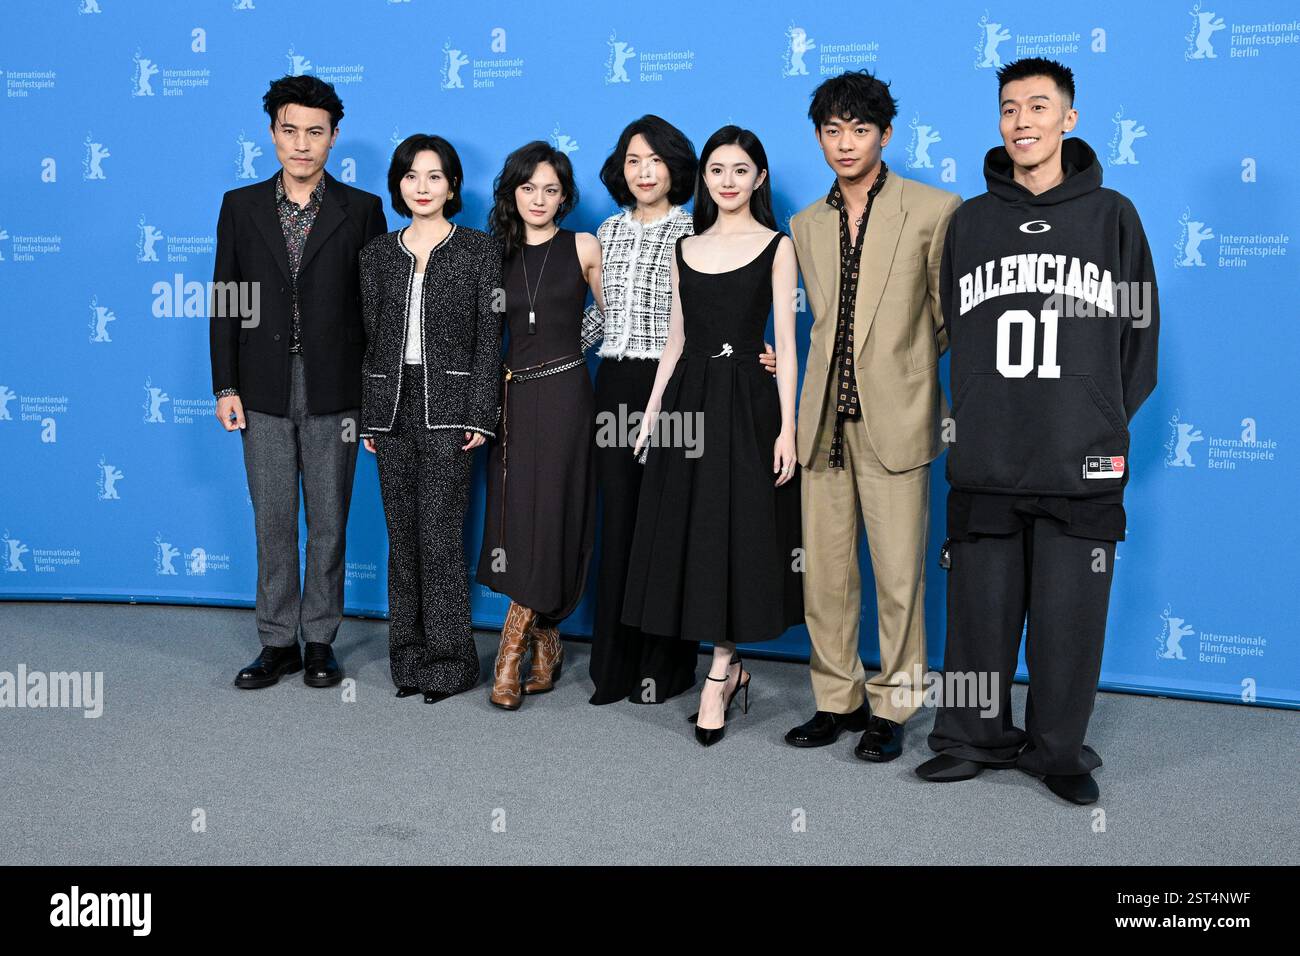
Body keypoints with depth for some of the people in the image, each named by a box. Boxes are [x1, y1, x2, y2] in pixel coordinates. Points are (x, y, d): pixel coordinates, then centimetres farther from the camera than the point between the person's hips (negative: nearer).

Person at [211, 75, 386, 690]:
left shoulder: (362, 210, 1)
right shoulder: (240, 207, 6)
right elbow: (224, 301, 6)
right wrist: (225, 387, 0)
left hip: (333, 393, -1)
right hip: (264, 393, 2)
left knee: (328, 523, 7)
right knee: (273, 523, 7)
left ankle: (320, 640, 19)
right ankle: (278, 642, 18)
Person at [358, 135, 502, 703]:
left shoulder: (479, 250, 1)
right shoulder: (378, 253, 11)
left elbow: (488, 338, -3)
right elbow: (371, 340, 11)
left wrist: (481, 416, -10)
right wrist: (369, 418, 7)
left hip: (448, 407, -4)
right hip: (392, 406, 4)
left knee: (440, 534, -6)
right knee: (402, 535, 8)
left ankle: (448, 661, 5)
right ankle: (409, 657, 17)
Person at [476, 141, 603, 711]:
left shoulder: (584, 249, 2)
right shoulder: (498, 255, 10)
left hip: (563, 393, -3)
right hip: (512, 396, 3)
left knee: (545, 519, -6)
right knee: (515, 517, 3)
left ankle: (511, 656, 0)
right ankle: (546, 648, 16)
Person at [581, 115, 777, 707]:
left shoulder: (696, 233, -2)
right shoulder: (609, 232, 13)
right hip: (616, 386, 4)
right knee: (618, 520, 7)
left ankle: (664, 667, 13)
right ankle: (615, 664, 16)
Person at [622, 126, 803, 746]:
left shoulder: (776, 246, 1)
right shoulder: (686, 248, 13)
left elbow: (785, 344, -4)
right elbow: (675, 340, 15)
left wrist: (787, 427, -11)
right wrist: (651, 412, 8)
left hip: (747, 400, -4)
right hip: (689, 398, 4)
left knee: (736, 532, -3)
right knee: (689, 532, 4)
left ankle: (719, 672, 8)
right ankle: (729, 665, 18)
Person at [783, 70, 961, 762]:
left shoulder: (934, 210, 0)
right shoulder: (806, 225, 15)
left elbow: (951, 319, 5)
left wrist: (901, 369, 9)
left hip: (895, 420, -4)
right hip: (823, 420, 5)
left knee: (898, 574, -1)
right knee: (823, 569, 7)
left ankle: (891, 706, 14)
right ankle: (838, 698, 20)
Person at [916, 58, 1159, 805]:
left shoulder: (1111, 216, 7)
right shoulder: (970, 221, 10)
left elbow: (1141, 330, 8)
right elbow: (952, 328, 13)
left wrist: (1108, 422, 3)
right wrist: (977, 414, 5)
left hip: (1080, 465, -1)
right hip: (985, 463, 1)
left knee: (1071, 615, 3)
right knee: (981, 610, 7)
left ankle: (1059, 749, 19)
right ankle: (975, 737, 22)